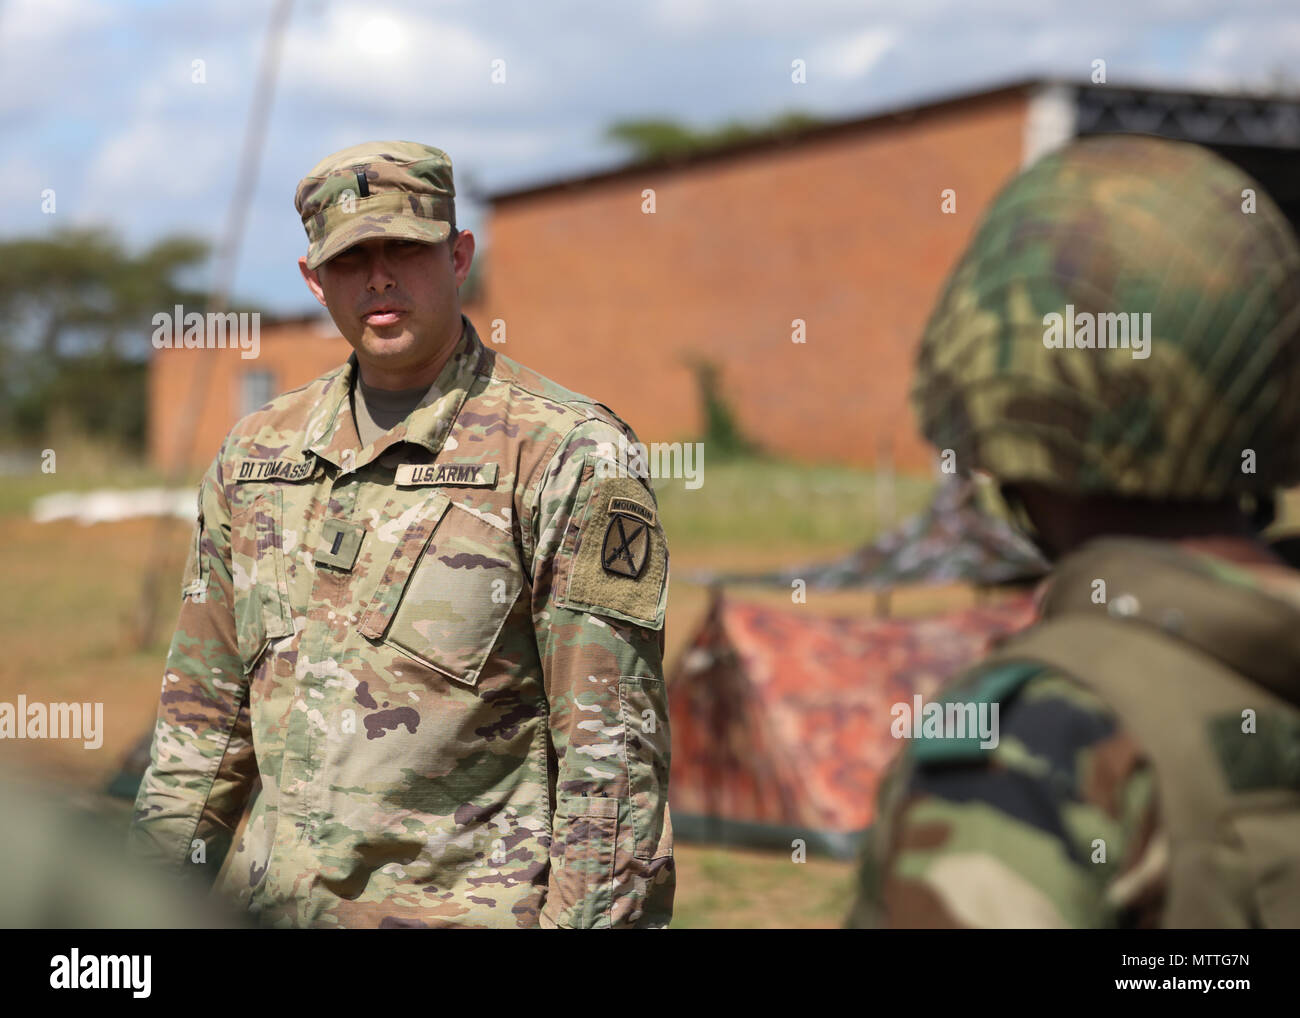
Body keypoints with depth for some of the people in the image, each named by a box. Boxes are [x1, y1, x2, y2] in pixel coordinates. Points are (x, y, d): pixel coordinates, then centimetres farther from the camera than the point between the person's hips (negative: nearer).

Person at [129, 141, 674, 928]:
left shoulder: (570, 454, -7)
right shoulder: (255, 454, 11)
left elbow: (614, 750, -10)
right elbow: (203, 716, 15)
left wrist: (595, 913, -15)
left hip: (471, 906, -5)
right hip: (272, 904, 5)